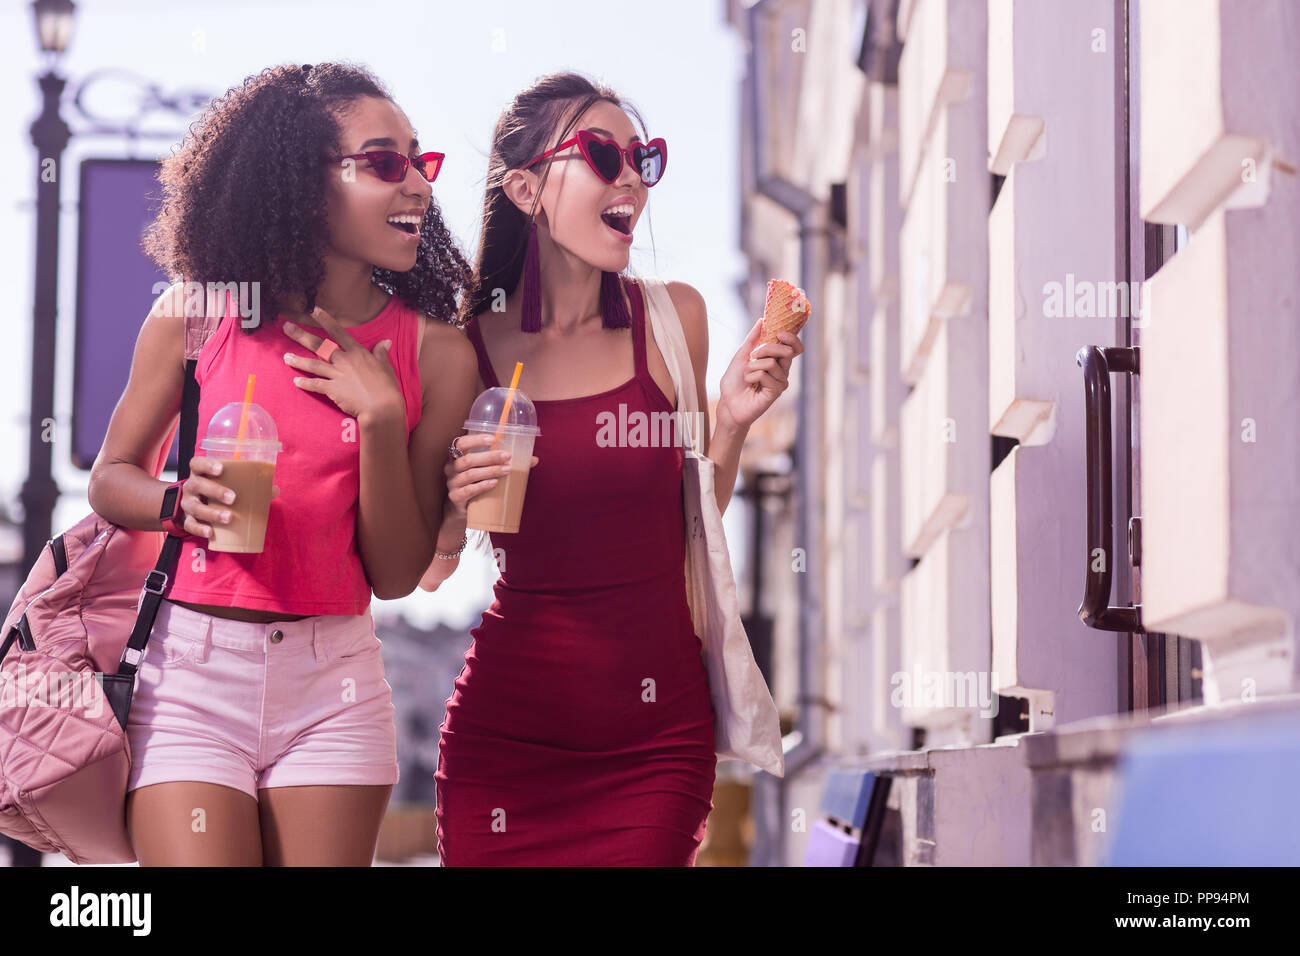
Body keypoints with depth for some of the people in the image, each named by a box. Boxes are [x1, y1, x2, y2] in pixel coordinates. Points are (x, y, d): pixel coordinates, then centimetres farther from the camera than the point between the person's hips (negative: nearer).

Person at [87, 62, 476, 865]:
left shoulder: (436, 354, -1)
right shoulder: (197, 315, -2)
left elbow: (397, 574, -1)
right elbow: (111, 477, 8)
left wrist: (380, 416, -13)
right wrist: (181, 503, -14)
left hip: (332, 685, 2)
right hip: (188, 672, -1)